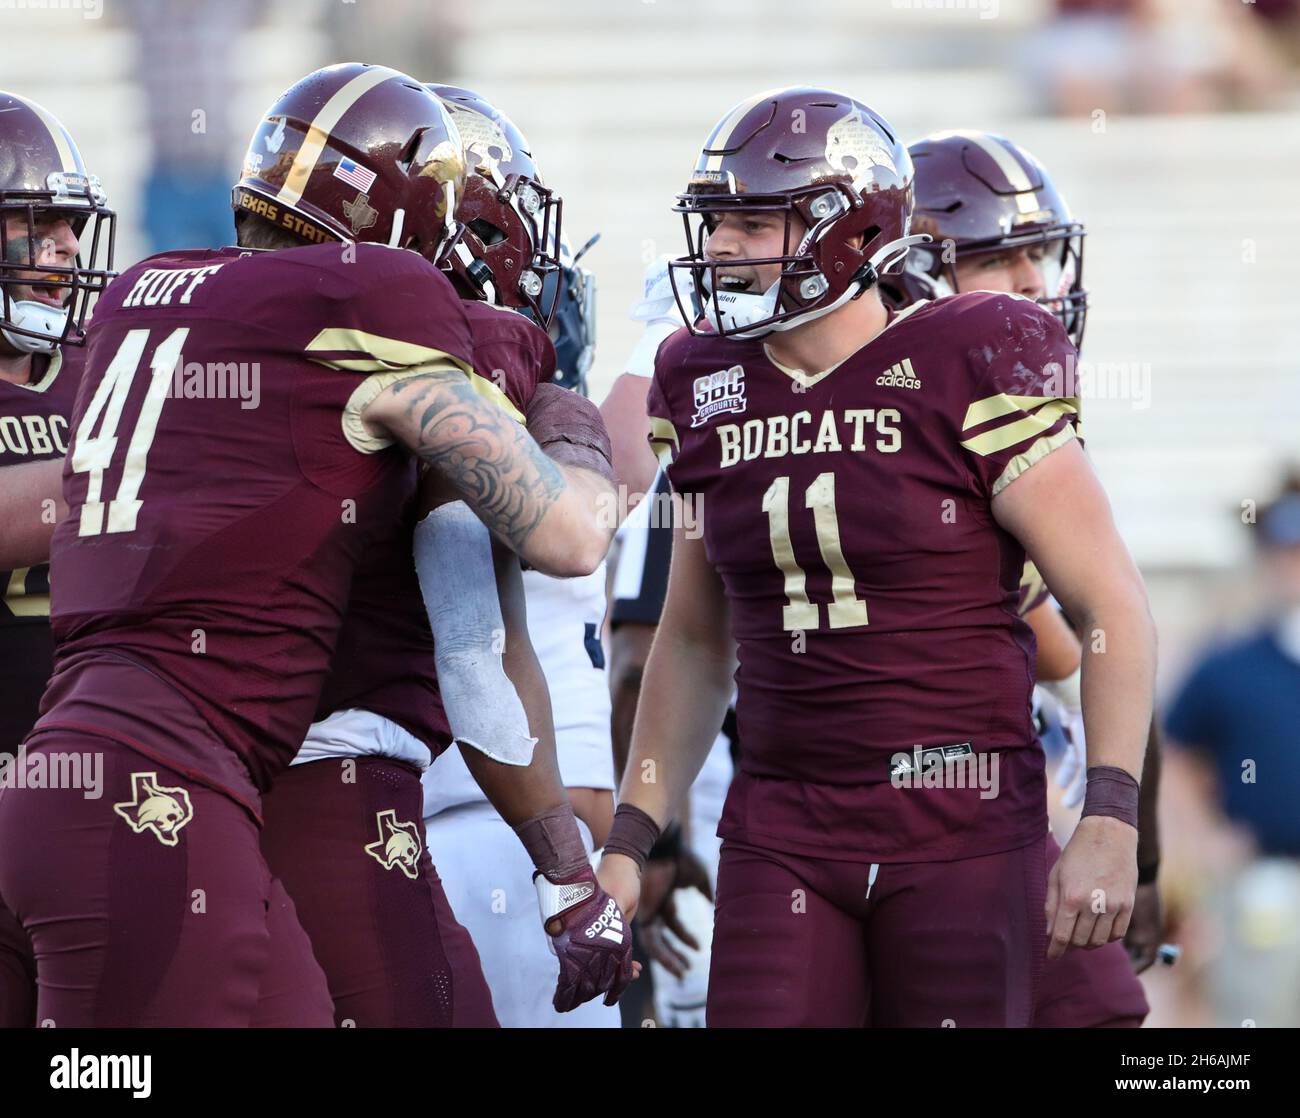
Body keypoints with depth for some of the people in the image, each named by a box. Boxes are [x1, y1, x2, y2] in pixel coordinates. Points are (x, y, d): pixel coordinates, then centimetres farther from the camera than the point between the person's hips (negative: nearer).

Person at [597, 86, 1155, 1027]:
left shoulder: (963, 375, -9)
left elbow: (1114, 607, -8)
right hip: (784, 834, 4)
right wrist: (628, 843, 13)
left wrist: (1109, 826, -16)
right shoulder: (713, 394, 8)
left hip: (963, 833, -4)